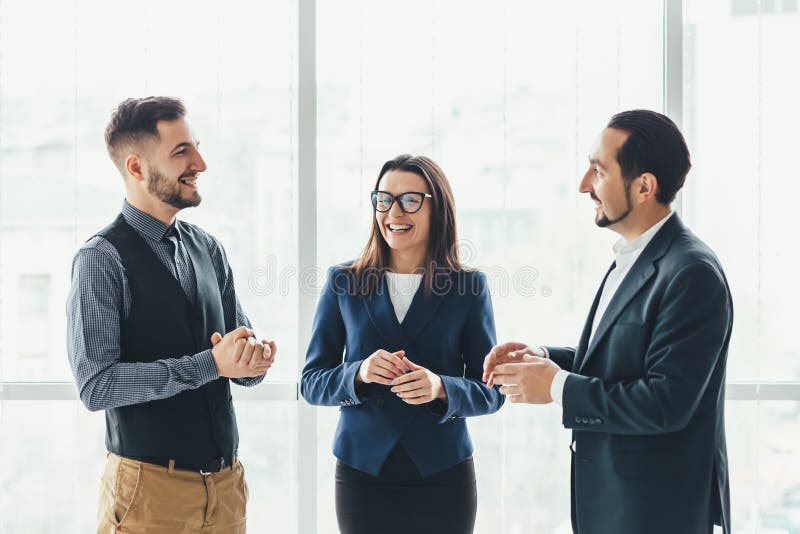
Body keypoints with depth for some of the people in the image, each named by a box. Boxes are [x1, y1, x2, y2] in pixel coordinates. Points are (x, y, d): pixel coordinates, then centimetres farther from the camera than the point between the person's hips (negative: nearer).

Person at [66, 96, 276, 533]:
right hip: (151, 486, -6)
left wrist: (254, 360, -9)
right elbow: (95, 385, -18)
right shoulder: (103, 258, -10)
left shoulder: (208, 249, 10)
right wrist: (211, 364, -21)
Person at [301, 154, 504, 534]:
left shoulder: (469, 287, 0)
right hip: (362, 471, 1)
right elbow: (312, 383, 2)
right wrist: (358, 374, -18)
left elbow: (490, 389, -1)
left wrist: (441, 388, -21)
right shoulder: (344, 282, 3)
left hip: (443, 476, 0)